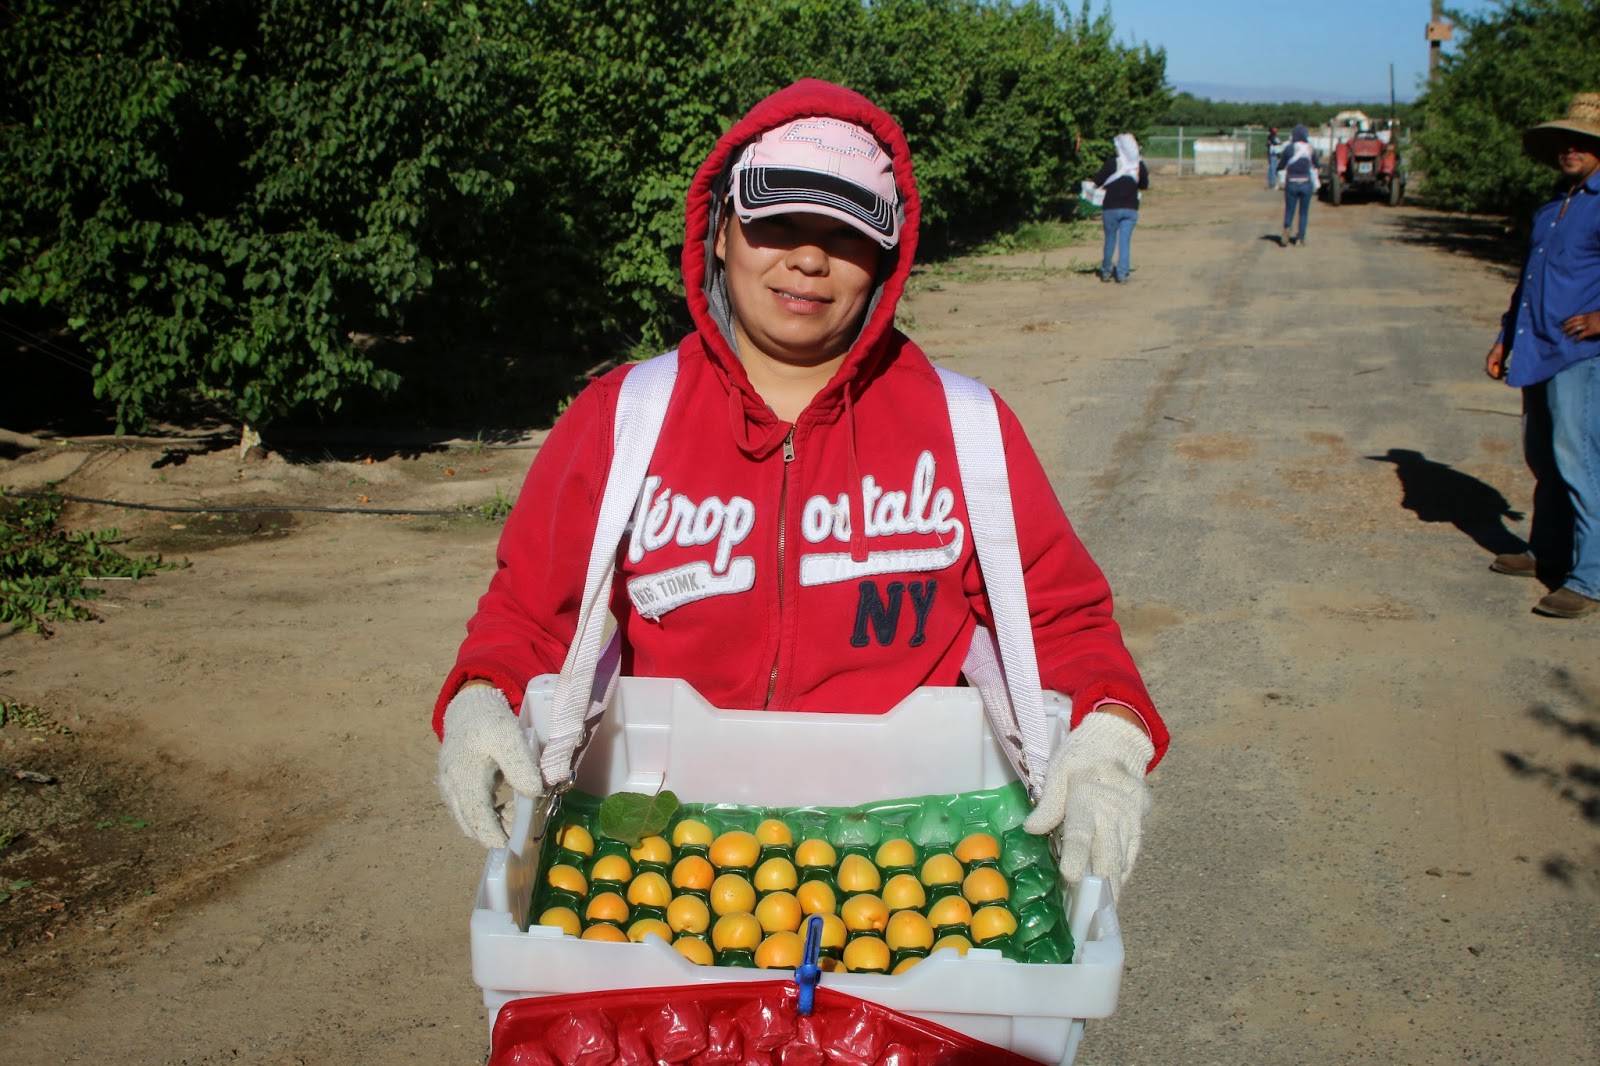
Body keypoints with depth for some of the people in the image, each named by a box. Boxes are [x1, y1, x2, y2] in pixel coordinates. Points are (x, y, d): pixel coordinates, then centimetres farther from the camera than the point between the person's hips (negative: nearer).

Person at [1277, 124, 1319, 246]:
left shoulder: (1289, 149, -7)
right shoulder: (1311, 150, -3)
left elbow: (1280, 167, -4)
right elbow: (1316, 165, 11)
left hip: (1291, 184, -1)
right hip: (1306, 184, 1)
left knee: (1289, 210, 7)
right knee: (1304, 212, 10)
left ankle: (1286, 228, -20)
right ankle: (1301, 238, 9)